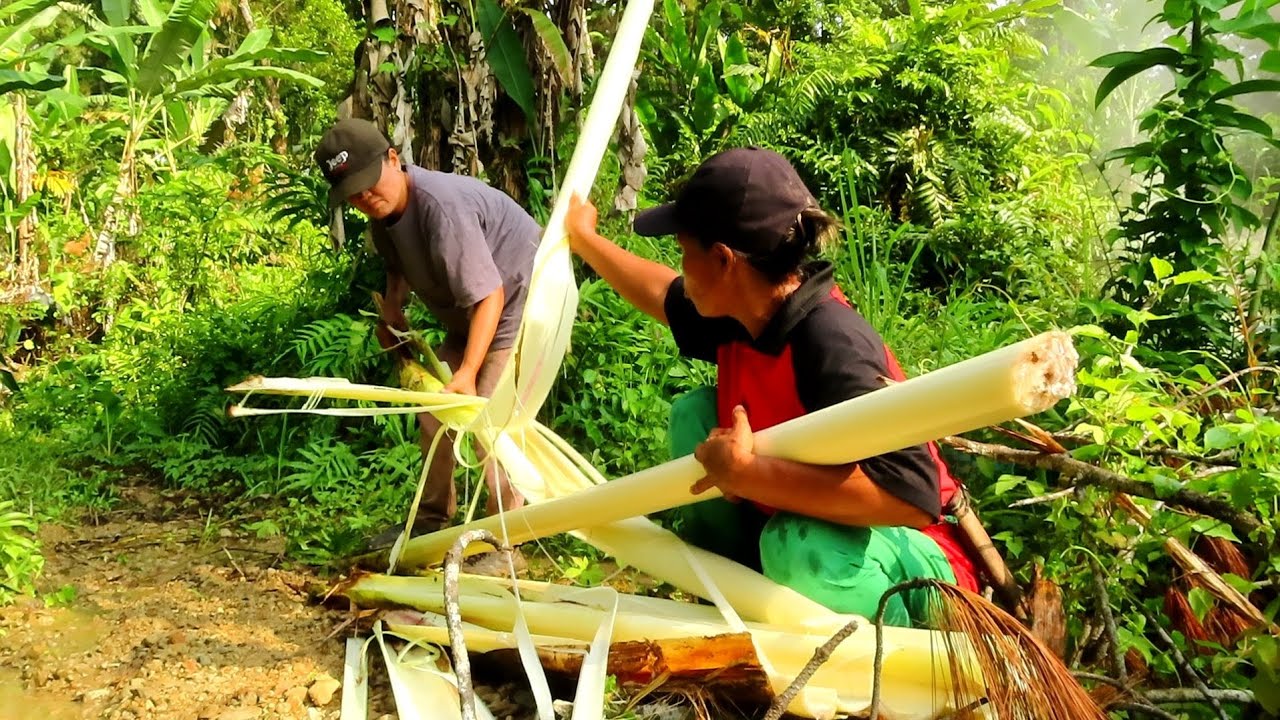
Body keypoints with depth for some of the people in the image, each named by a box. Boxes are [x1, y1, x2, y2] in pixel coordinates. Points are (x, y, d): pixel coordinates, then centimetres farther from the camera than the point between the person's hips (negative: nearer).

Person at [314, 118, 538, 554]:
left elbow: (489, 294, -35)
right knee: (434, 409, 12)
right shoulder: (383, 209, -4)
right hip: (467, 318, 10)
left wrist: (467, 372, -40)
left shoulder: (441, 206, -33)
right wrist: (392, 306, 4)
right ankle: (432, 520, 28)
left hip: (521, 301, -10)